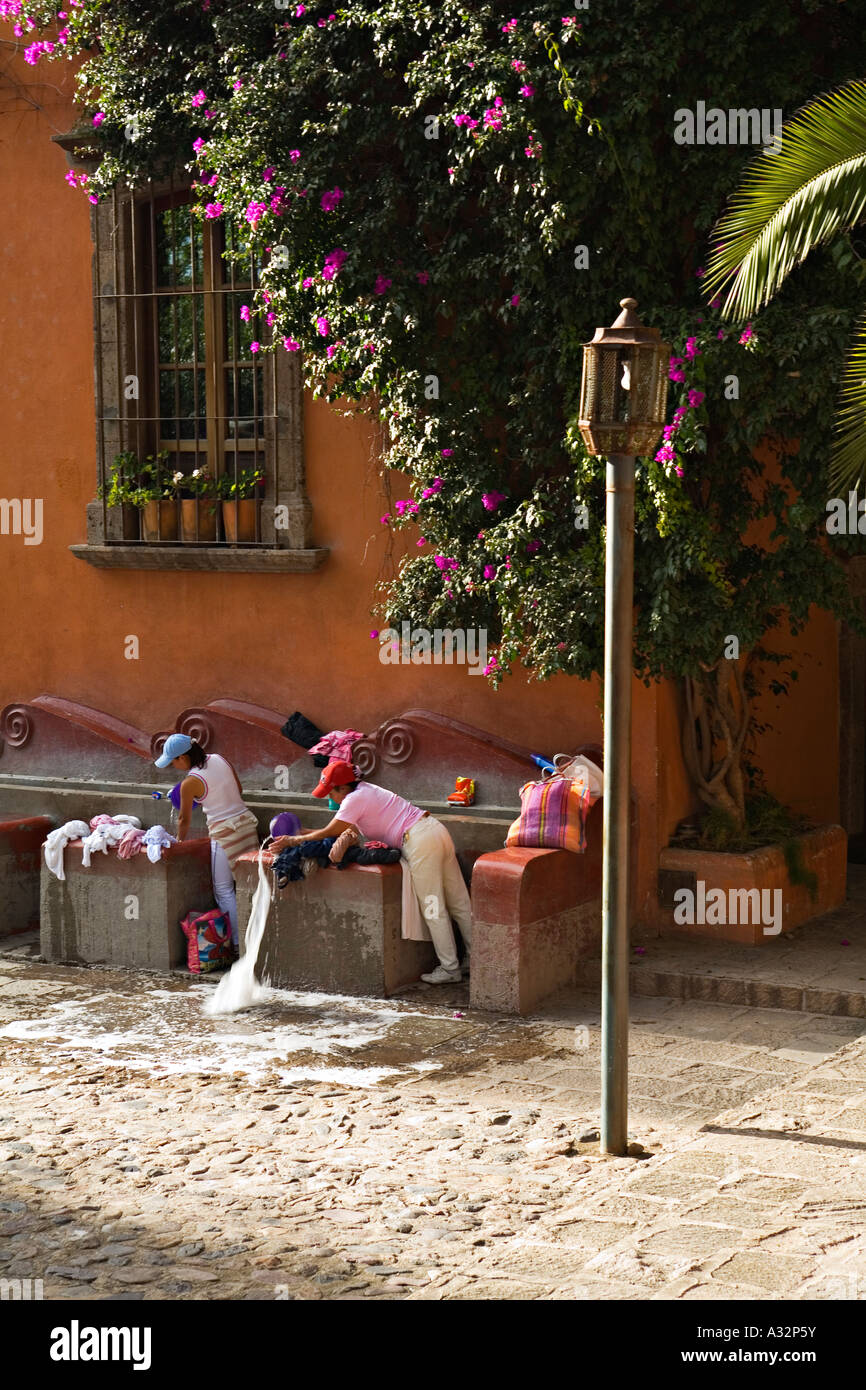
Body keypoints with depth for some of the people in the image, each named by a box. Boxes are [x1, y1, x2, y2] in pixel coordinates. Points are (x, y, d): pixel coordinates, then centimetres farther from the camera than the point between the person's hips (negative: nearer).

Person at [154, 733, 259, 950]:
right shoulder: (219, 759, 3)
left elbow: (184, 819, -2)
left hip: (224, 832, -7)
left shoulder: (190, 783, -14)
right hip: (247, 822, 7)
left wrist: (180, 841, 13)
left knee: (224, 891, 3)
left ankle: (236, 942, 3)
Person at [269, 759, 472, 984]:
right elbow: (342, 830, 24)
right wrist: (301, 832, 23)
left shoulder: (355, 799, -10)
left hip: (420, 841, -10)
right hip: (436, 830, 10)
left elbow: (328, 834, -6)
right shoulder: (364, 791, 19)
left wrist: (292, 840, 3)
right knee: (459, 902, 12)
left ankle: (450, 968, 2)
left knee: (433, 909, -2)